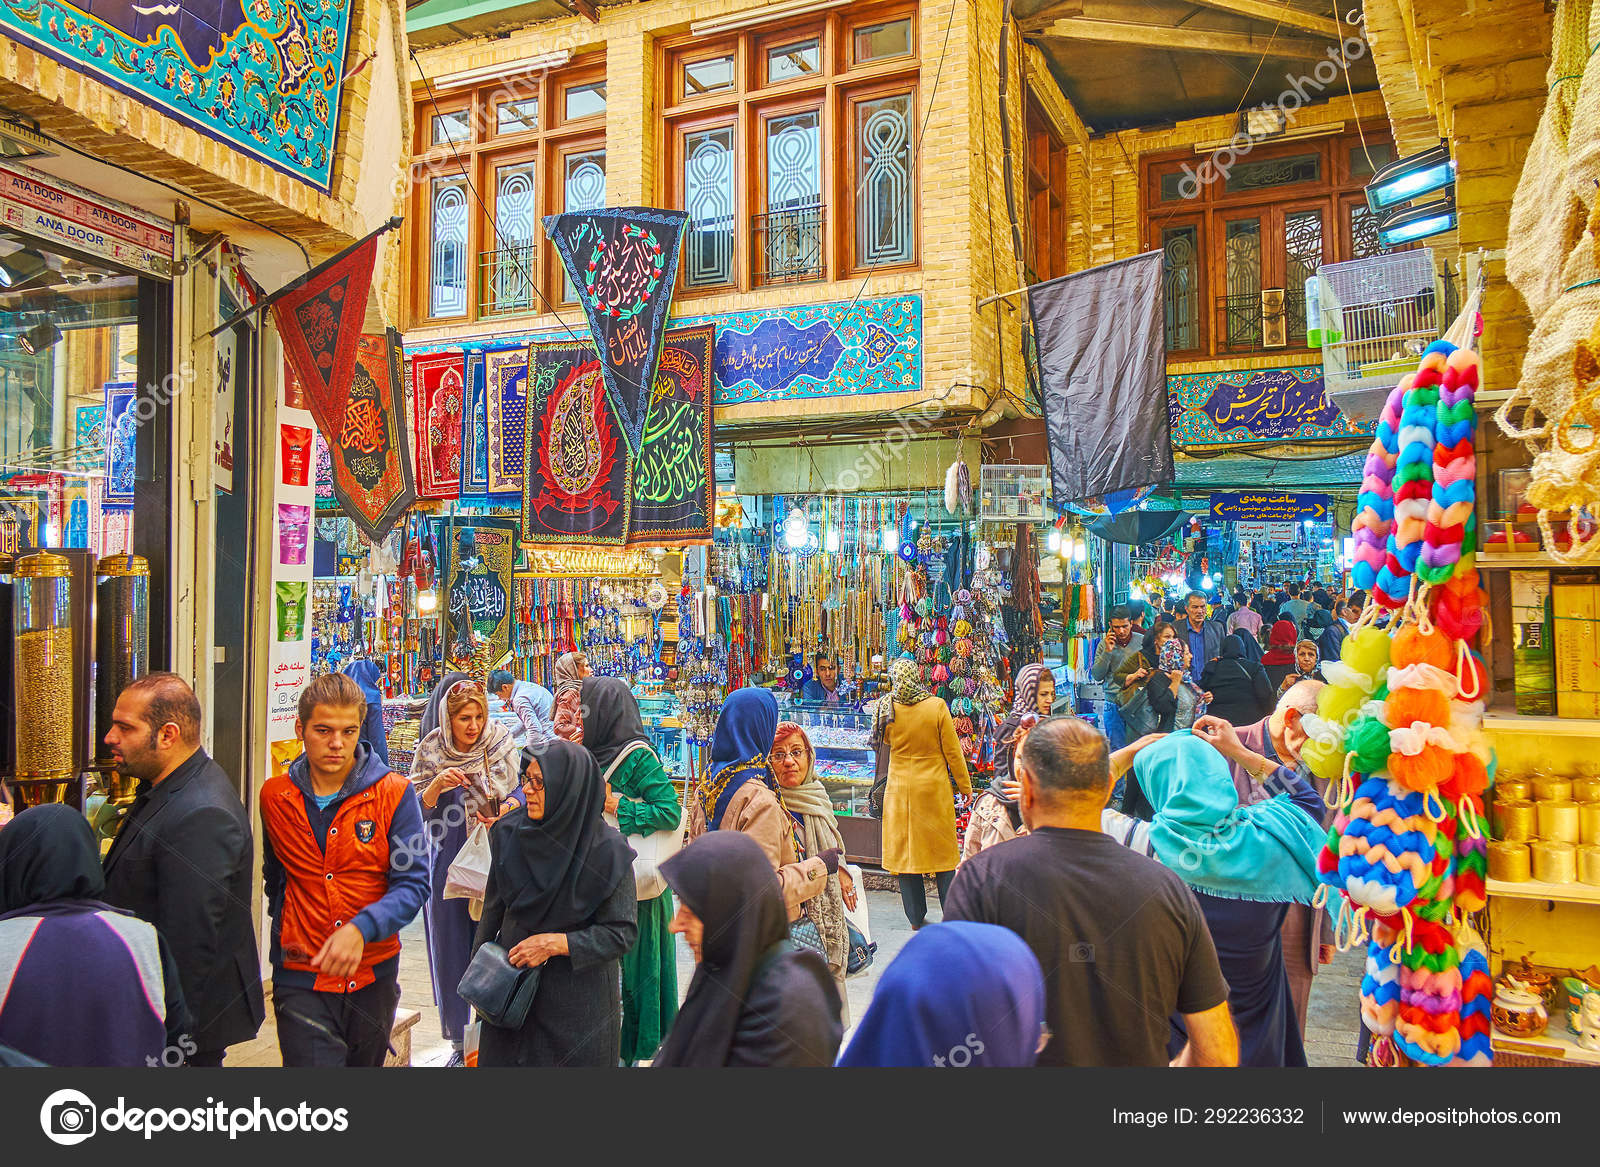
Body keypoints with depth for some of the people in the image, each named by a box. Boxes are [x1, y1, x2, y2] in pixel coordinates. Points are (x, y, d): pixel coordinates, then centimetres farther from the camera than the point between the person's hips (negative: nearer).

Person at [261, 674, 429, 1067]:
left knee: (366, 1062, 18)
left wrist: (360, 928, -26)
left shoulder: (394, 793, -8)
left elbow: (413, 884, -11)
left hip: (373, 976, 0)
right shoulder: (275, 796, 2)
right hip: (301, 979, 0)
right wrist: (285, 937, 12)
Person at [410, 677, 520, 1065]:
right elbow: (416, 811, 0)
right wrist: (436, 785, -19)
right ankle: (459, 1042, 19)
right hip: (448, 862, 1)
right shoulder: (430, 752, -2)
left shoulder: (502, 744, -2)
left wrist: (509, 808, -16)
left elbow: (521, 791, 5)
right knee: (451, 949, 6)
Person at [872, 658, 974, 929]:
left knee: (904, 850, 11)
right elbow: (952, 751, -6)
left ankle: (916, 918, 17)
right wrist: (965, 786, 4)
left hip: (899, 788, 1)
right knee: (943, 852, 10)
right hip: (934, 788, -1)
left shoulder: (887, 708, -8)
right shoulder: (937, 707, -11)